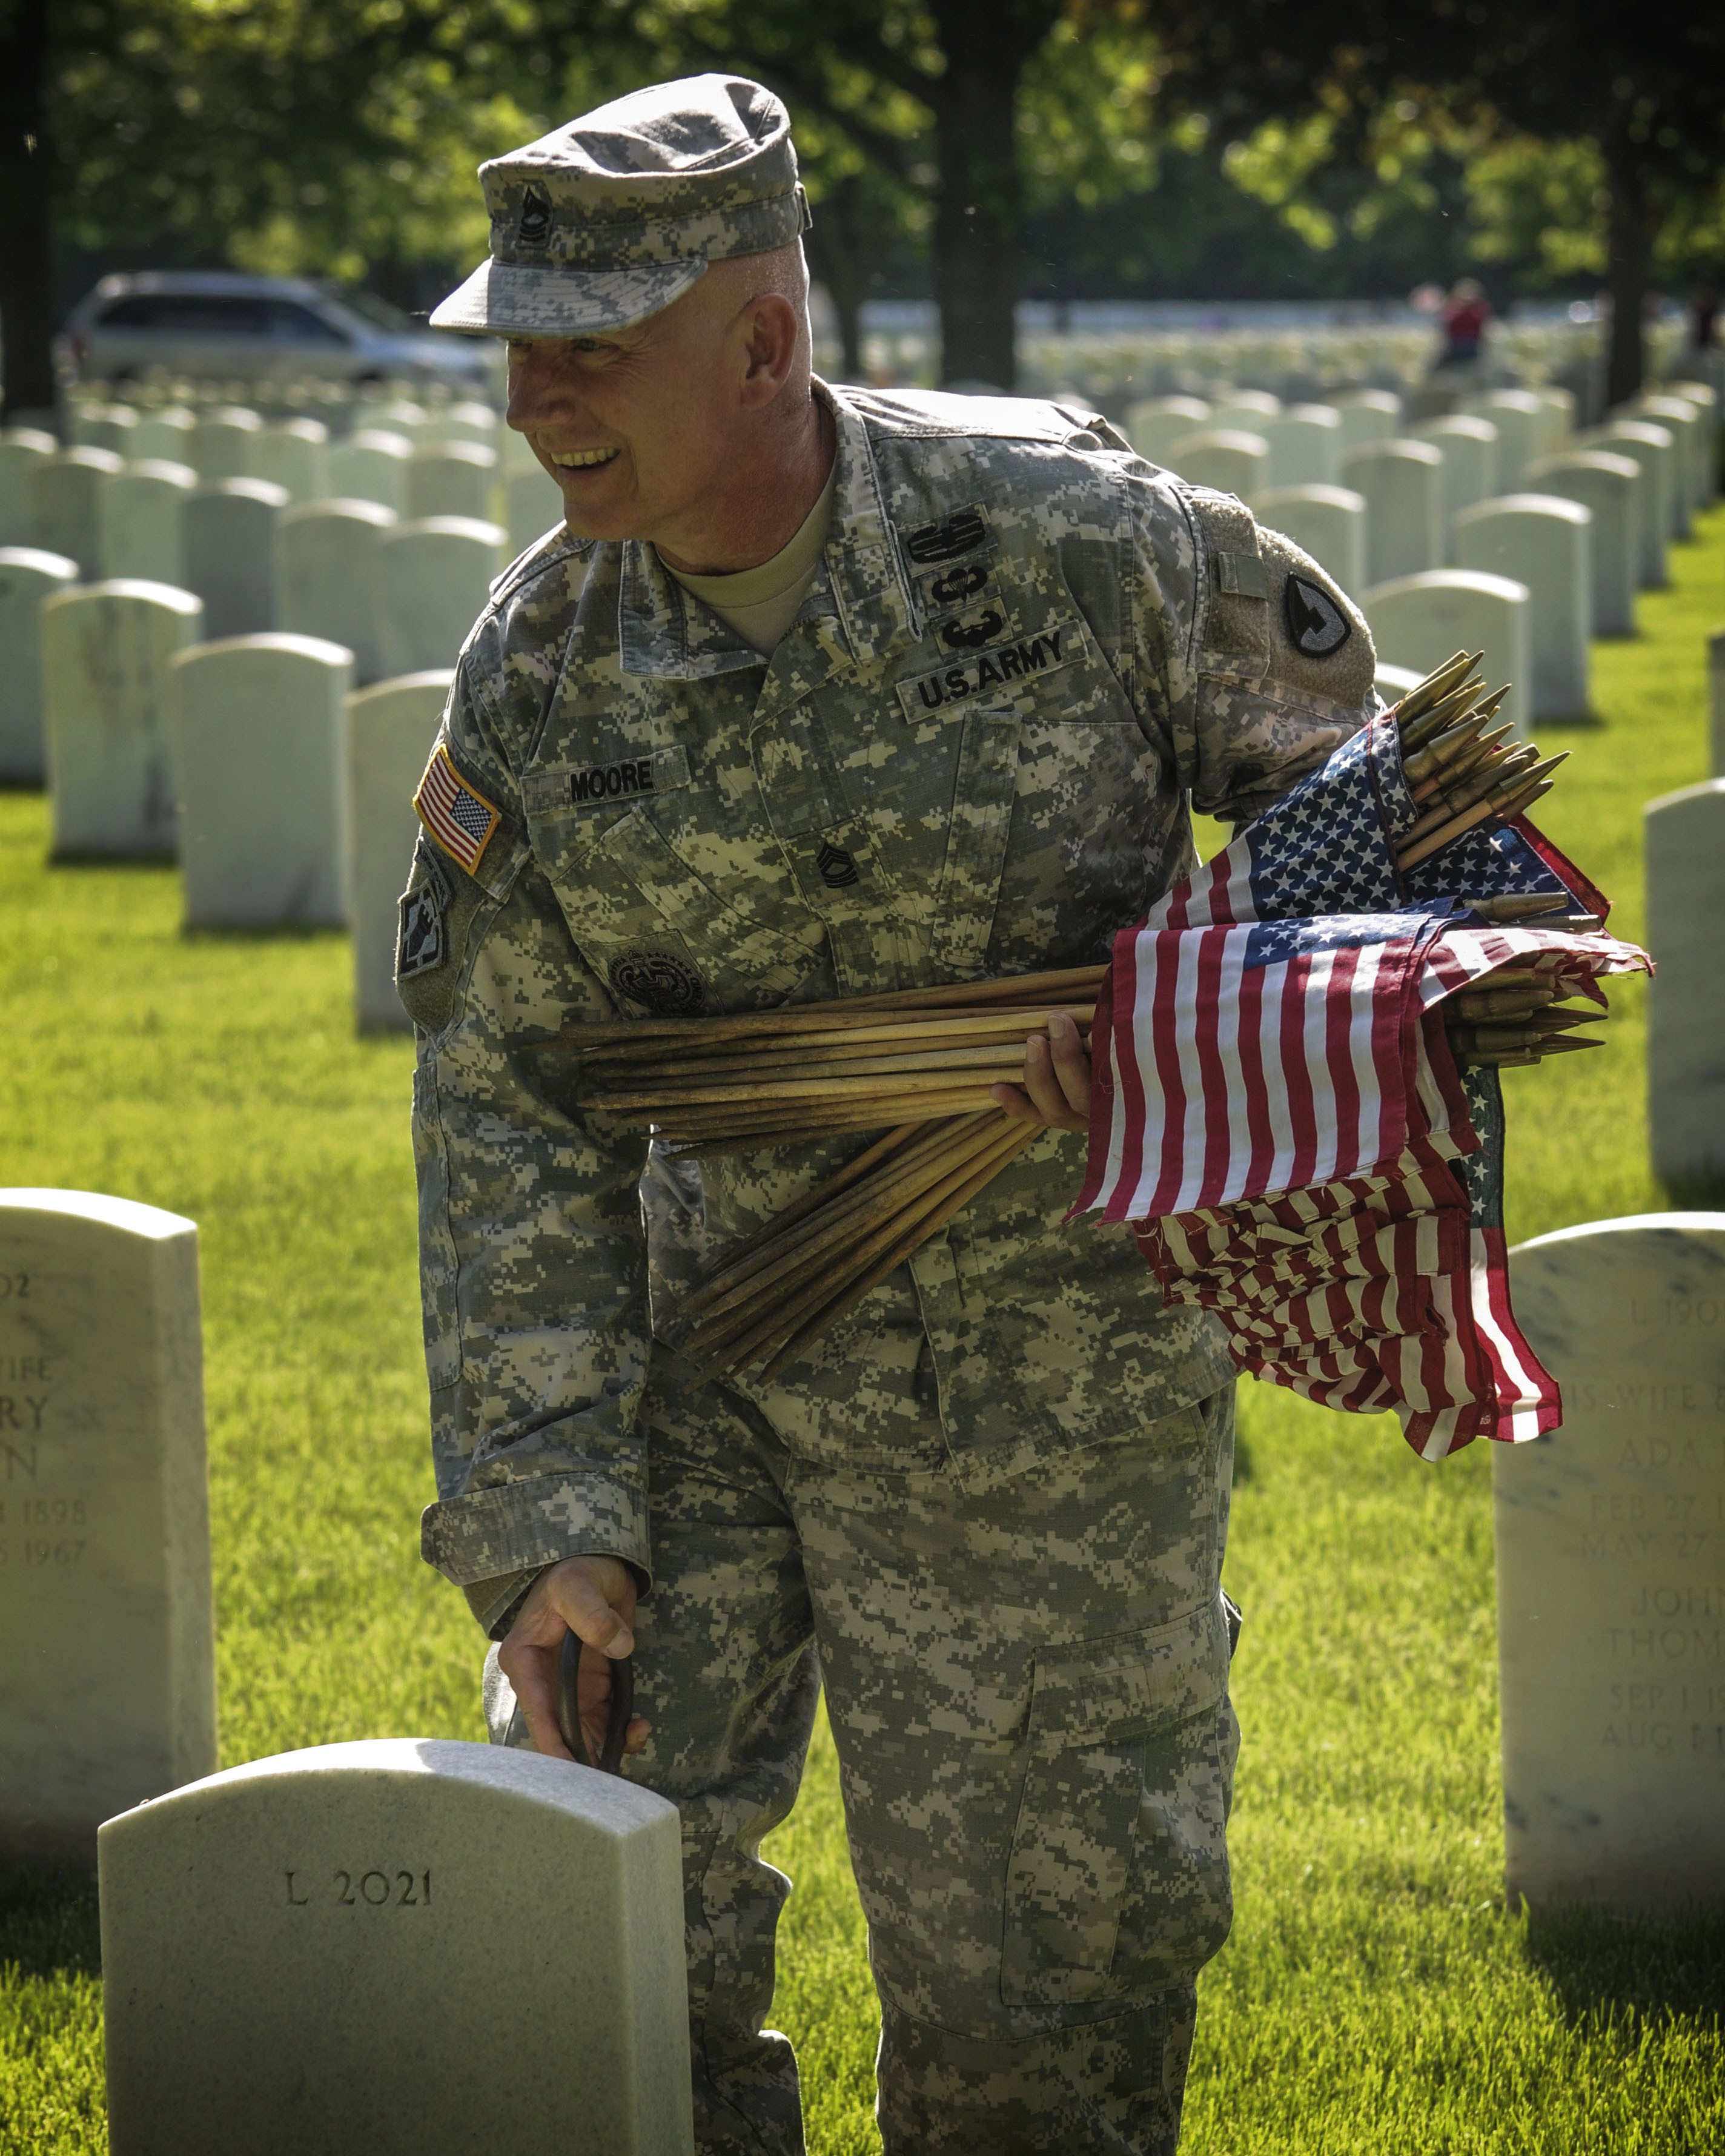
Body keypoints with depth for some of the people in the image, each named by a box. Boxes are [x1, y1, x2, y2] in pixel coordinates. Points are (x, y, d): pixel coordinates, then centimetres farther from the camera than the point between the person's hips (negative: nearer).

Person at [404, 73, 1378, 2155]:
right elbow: (510, 1119, -4)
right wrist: (546, 1519, -8)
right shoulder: (535, 678, -8)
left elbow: (1334, 753, 3)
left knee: (1028, 1939, 5)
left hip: (1058, 1380, -2)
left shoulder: (1069, 538, -16)